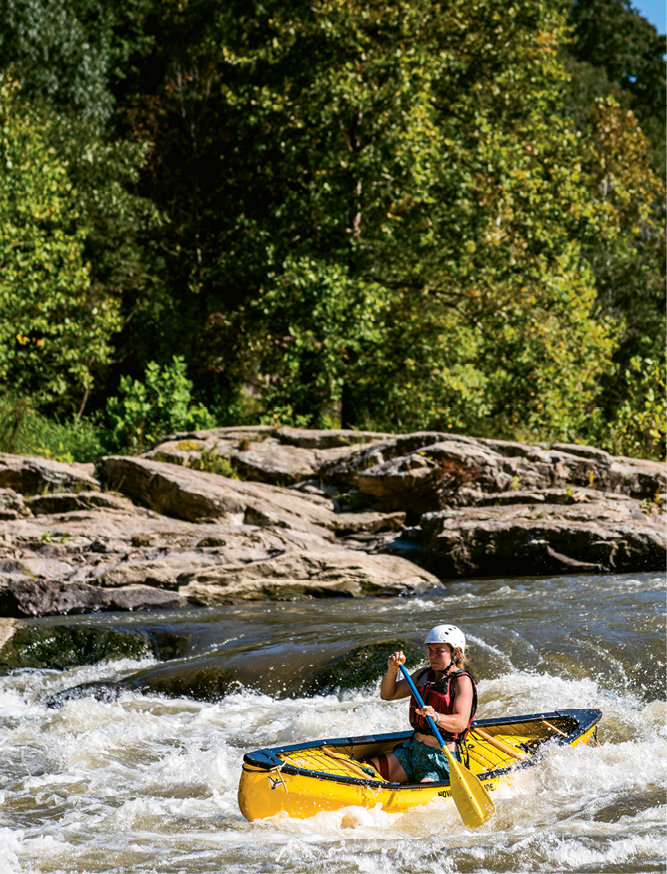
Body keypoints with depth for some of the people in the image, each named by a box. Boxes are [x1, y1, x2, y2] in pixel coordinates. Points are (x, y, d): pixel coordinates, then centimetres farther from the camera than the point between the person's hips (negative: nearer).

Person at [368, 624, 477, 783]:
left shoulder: (462, 681, -11)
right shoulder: (423, 675, 12)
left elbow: (461, 723, -26)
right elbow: (387, 695, 11)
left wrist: (435, 717, -46)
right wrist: (392, 670, -8)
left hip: (442, 759, -7)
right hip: (413, 750, 7)